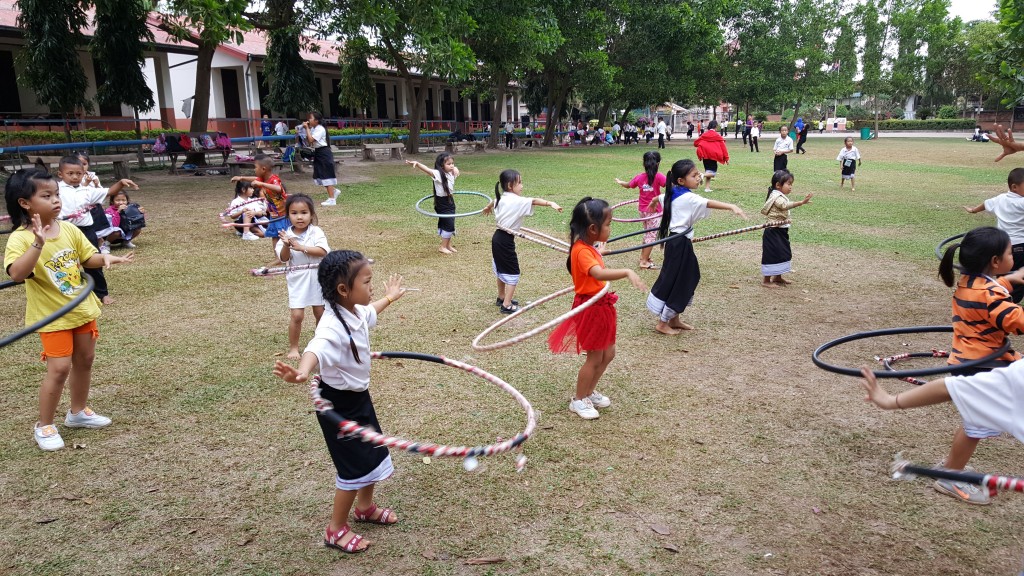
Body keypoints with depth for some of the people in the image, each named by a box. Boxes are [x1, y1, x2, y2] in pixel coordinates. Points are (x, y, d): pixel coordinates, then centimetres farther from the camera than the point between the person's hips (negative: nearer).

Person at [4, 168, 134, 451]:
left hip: (83, 308, 6)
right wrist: (38, 244, -44)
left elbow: (88, 258, 10)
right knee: (59, 368, -8)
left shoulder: (69, 229, -2)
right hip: (52, 316, -6)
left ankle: (78, 412, 35)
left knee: (84, 361, 16)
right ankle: (44, 426, 11)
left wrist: (105, 258, -11)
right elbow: (16, 274, -34)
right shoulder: (20, 238, -19)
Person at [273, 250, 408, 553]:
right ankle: (336, 529, 23)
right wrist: (302, 372, -76)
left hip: (359, 395, 9)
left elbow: (370, 311, 22)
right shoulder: (332, 326, -32)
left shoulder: (357, 312, -5)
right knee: (354, 466, 1)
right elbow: (317, 348, -54)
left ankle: (366, 506, 46)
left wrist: (389, 297, 41)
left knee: (374, 454, 21)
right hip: (337, 403, -9)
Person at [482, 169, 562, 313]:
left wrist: (488, 208, 56)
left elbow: (493, 202, 33)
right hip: (506, 240, -9)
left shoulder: (501, 198, 9)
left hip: (498, 237, 9)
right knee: (512, 273, -1)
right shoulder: (517, 201, -18)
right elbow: (534, 201, -33)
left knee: (502, 269, 22)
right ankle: (507, 305, 1)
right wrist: (550, 203, -46)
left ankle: (501, 298, 36)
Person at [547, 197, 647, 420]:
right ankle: (579, 400, 20)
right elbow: (599, 273, -43)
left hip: (601, 306, 10)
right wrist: (627, 272, -52)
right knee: (595, 358, 3)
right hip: (590, 308, -10)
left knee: (608, 354, 18)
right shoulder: (582, 251, -26)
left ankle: (589, 391, 35)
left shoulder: (588, 248, 6)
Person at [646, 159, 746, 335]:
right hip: (680, 244, -10)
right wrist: (731, 206, -49)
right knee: (676, 283, -1)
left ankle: (674, 320, 26)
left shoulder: (672, 194, 9)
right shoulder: (688, 198, -19)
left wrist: (653, 203, 54)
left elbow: (658, 198, 30)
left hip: (676, 242, 10)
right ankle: (663, 323, 8)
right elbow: (708, 203, -36)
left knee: (686, 280, 18)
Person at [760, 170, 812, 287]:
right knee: (772, 255, -4)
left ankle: (777, 277, 31)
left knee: (782, 253, 17)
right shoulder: (777, 197, -21)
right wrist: (801, 202, -52)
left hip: (781, 231, 11)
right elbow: (786, 205, -41)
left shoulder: (780, 196, 13)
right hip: (773, 232, -10)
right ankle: (766, 280, 5)